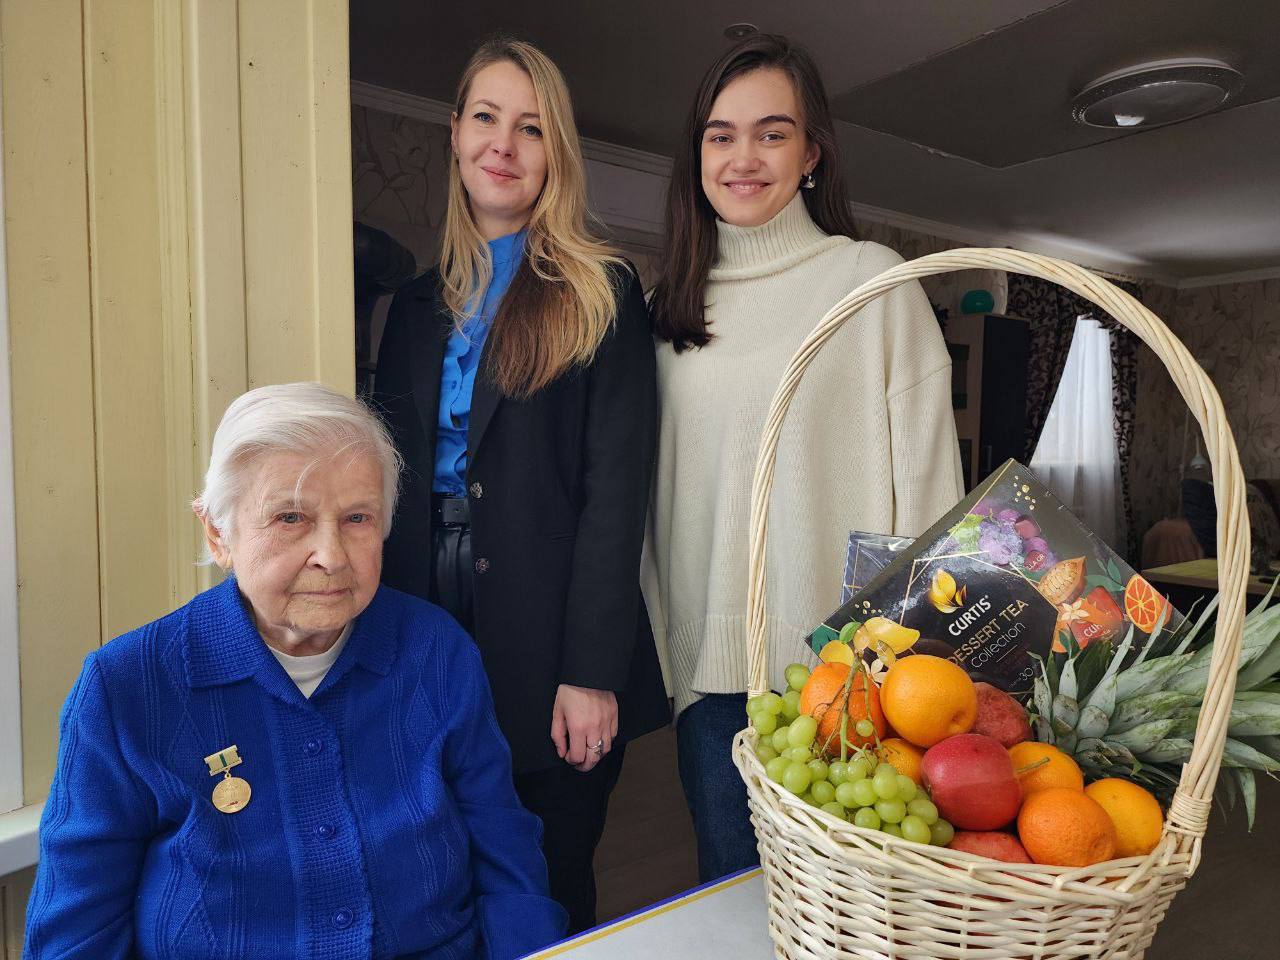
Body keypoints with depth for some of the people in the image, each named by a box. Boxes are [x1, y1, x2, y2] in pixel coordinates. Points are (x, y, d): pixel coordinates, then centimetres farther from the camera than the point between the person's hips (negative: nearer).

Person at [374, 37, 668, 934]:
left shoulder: (601, 294, -3)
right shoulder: (419, 305, 11)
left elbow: (617, 487, -10)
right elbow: (396, 481, 10)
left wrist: (592, 672, -15)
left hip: (550, 646, -4)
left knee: (551, 891, 12)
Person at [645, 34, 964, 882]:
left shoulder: (871, 279, -3)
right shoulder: (670, 303, 9)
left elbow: (925, 472, -5)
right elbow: (650, 485, 12)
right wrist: (658, 645, 10)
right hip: (707, 658, 4)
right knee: (729, 884, 16)